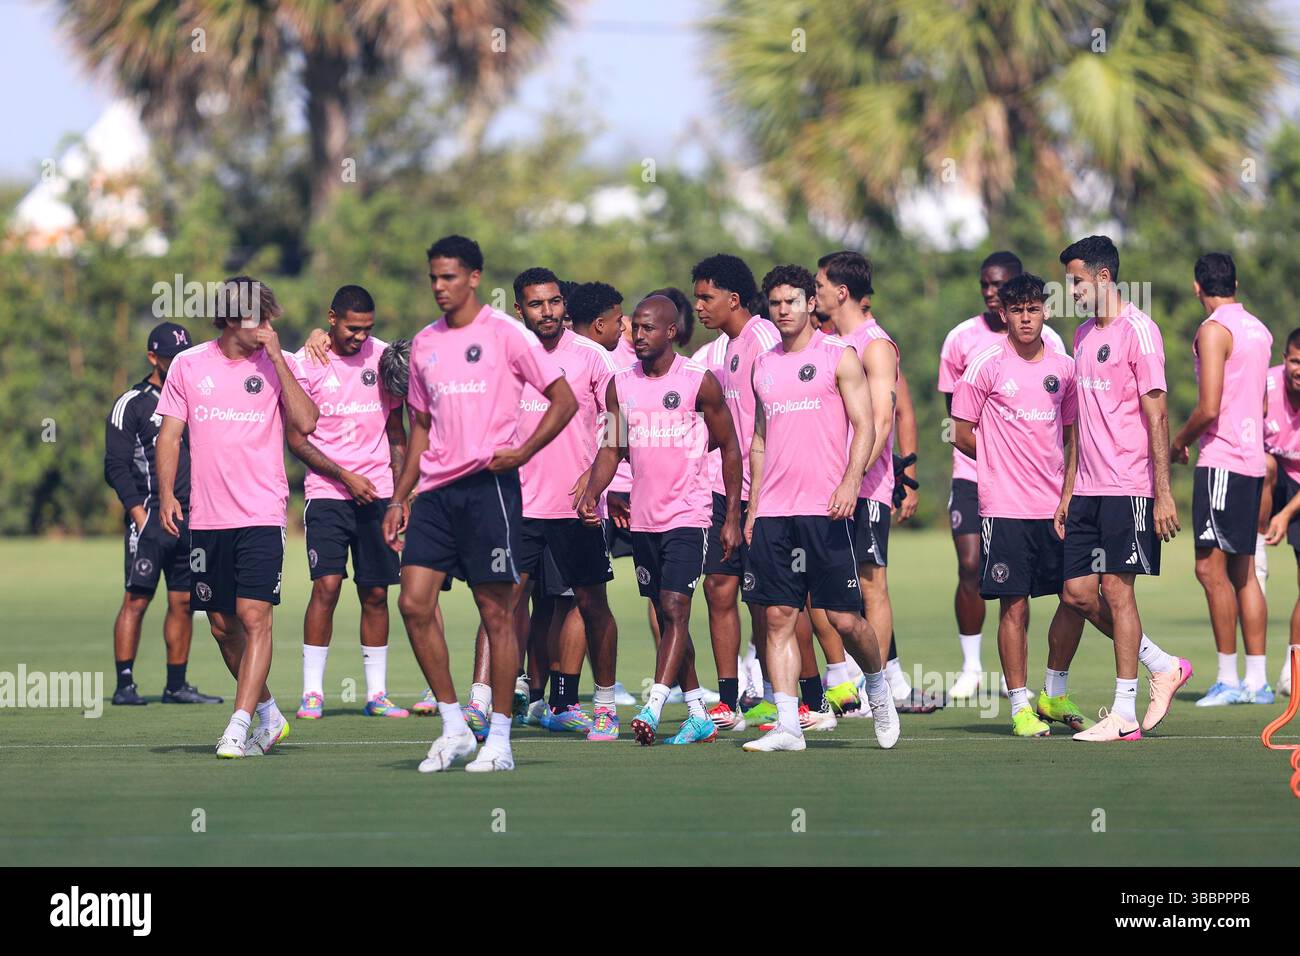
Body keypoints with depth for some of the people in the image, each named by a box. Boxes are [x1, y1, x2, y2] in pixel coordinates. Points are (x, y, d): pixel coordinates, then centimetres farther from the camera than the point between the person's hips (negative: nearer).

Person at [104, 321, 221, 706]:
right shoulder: (132, 403, -1)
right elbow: (116, 467, -6)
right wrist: (139, 513, -14)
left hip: (191, 521, 6)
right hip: (150, 516, -6)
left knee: (183, 602, 6)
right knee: (137, 599, -8)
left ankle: (176, 685, 11)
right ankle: (124, 685, -8)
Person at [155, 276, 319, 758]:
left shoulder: (280, 364, 3)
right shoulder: (188, 365, 7)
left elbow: (305, 423, -10)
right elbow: (169, 434, 10)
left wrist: (276, 358, -12)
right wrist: (166, 494, -2)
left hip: (261, 514, -3)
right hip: (207, 517, 3)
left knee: (254, 616, -15)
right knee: (222, 625, 8)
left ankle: (238, 727, -14)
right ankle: (268, 714, 25)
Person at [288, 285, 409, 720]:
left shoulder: (383, 357, 6)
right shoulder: (305, 363, -5)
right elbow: (296, 438, -4)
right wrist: (346, 477, -11)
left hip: (378, 492, 3)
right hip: (326, 492, -3)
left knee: (376, 593, 4)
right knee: (326, 585, -14)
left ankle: (377, 695, 11)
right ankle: (312, 692, -7)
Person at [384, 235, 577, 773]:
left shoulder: (504, 334, -3)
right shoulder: (424, 344, 15)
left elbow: (564, 400, -3)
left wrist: (521, 452, -14)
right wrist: (400, 498, 16)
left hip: (488, 484, -6)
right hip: (435, 490, 6)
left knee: (497, 611, -2)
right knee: (414, 603, -4)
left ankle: (499, 740, 4)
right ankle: (454, 730, 6)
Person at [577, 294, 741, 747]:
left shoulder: (699, 382, -6)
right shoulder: (620, 383, 7)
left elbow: (729, 448, 0)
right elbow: (612, 447, 11)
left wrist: (733, 518, -2)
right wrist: (592, 493, -8)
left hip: (688, 517, -5)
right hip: (643, 519, 5)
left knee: (675, 608, -16)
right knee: (666, 617, 9)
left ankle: (653, 708, -25)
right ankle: (698, 714, 17)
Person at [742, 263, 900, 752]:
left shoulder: (838, 356, 1)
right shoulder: (763, 366, 16)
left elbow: (865, 427, -4)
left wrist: (851, 480, -19)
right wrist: (753, 506, 15)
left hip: (824, 509, -5)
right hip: (773, 511, 5)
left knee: (844, 617, -4)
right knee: (779, 617, -2)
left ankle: (878, 684, 23)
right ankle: (787, 726, -2)